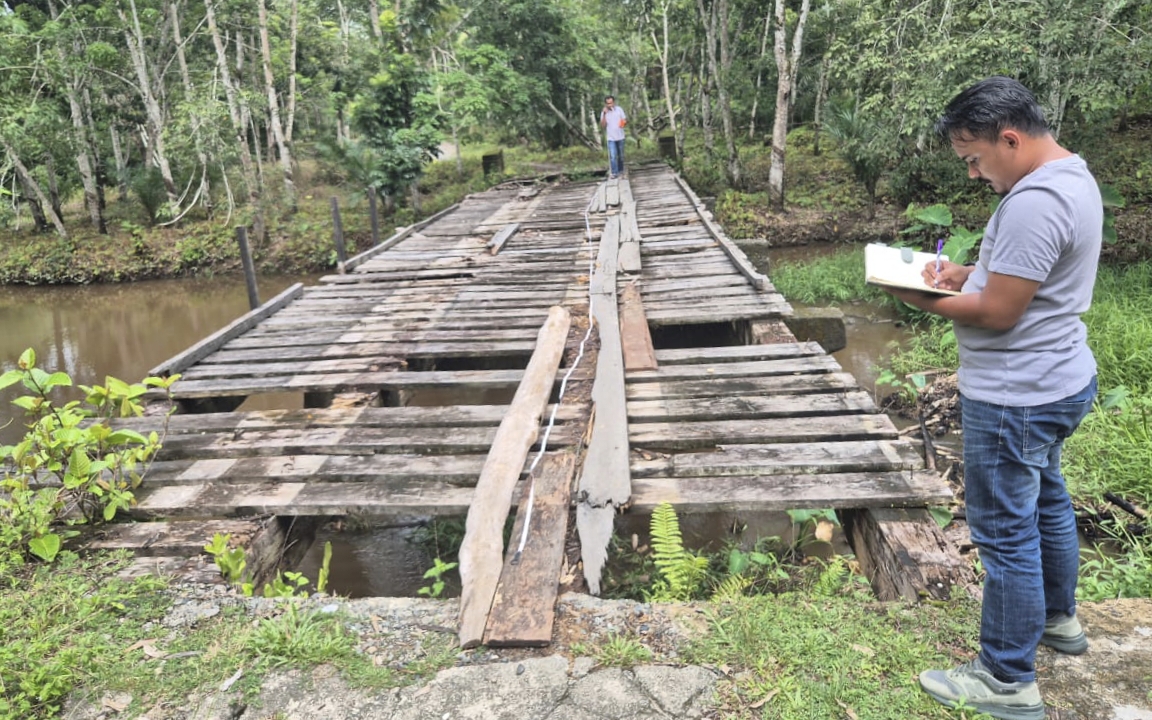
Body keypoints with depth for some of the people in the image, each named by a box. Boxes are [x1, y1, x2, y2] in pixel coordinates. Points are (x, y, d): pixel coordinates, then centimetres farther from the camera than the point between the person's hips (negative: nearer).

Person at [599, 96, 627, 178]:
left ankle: (621, 171, 28)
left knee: (621, 156, 13)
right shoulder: (603, 112, -4)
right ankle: (614, 173, -9)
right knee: (613, 156, -12)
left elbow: (625, 119, 1)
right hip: (611, 138, -2)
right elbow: (603, 125, -11)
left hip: (620, 137, 2)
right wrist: (604, 114, -21)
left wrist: (625, 121, -23)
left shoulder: (619, 109, -3)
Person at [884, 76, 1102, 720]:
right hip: (1057, 380, 11)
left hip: (1016, 396, -11)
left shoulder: (1034, 202, -26)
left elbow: (997, 313, -24)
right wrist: (967, 274, 4)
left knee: (1006, 531, 1)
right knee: (1046, 500, 26)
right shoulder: (1071, 176, 9)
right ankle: (1059, 618, 47)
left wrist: (928, 301, -10)